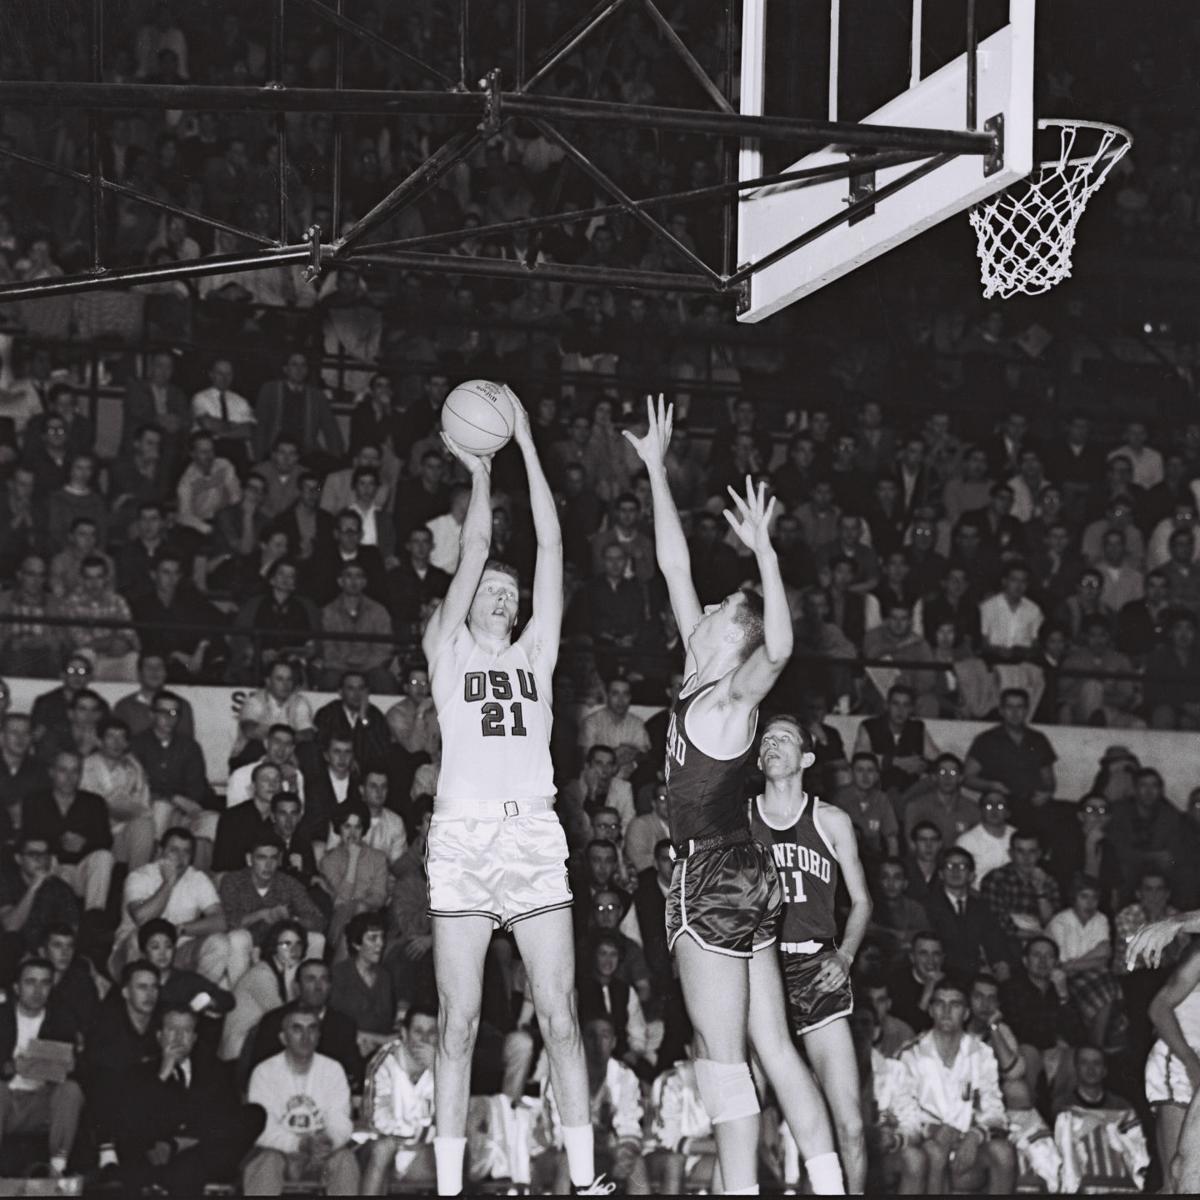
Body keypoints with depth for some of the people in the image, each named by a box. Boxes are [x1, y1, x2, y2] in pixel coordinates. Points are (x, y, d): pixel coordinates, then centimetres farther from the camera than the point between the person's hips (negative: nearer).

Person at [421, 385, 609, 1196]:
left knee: (560, 1016, -1)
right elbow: (476, 548, 4)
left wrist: (527, 447, 10)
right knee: (459, 1022, -2)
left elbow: (550, 545, 11)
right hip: (463, 839, -2)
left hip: (535, 836, 2)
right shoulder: (448, 648, 11)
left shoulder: (534, 654, 17)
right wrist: (478, 471, 12)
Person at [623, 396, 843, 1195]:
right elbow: (676, 567, 14)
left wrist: (764, 550, -36)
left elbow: (781, 645, -32)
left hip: (715, 876, -9)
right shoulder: (701, 682, 11)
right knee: (773, 1047, 8)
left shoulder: (737, 695, -10)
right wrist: (656, 470, 14)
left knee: (722, 1054, -6)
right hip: (744, 873, 9)